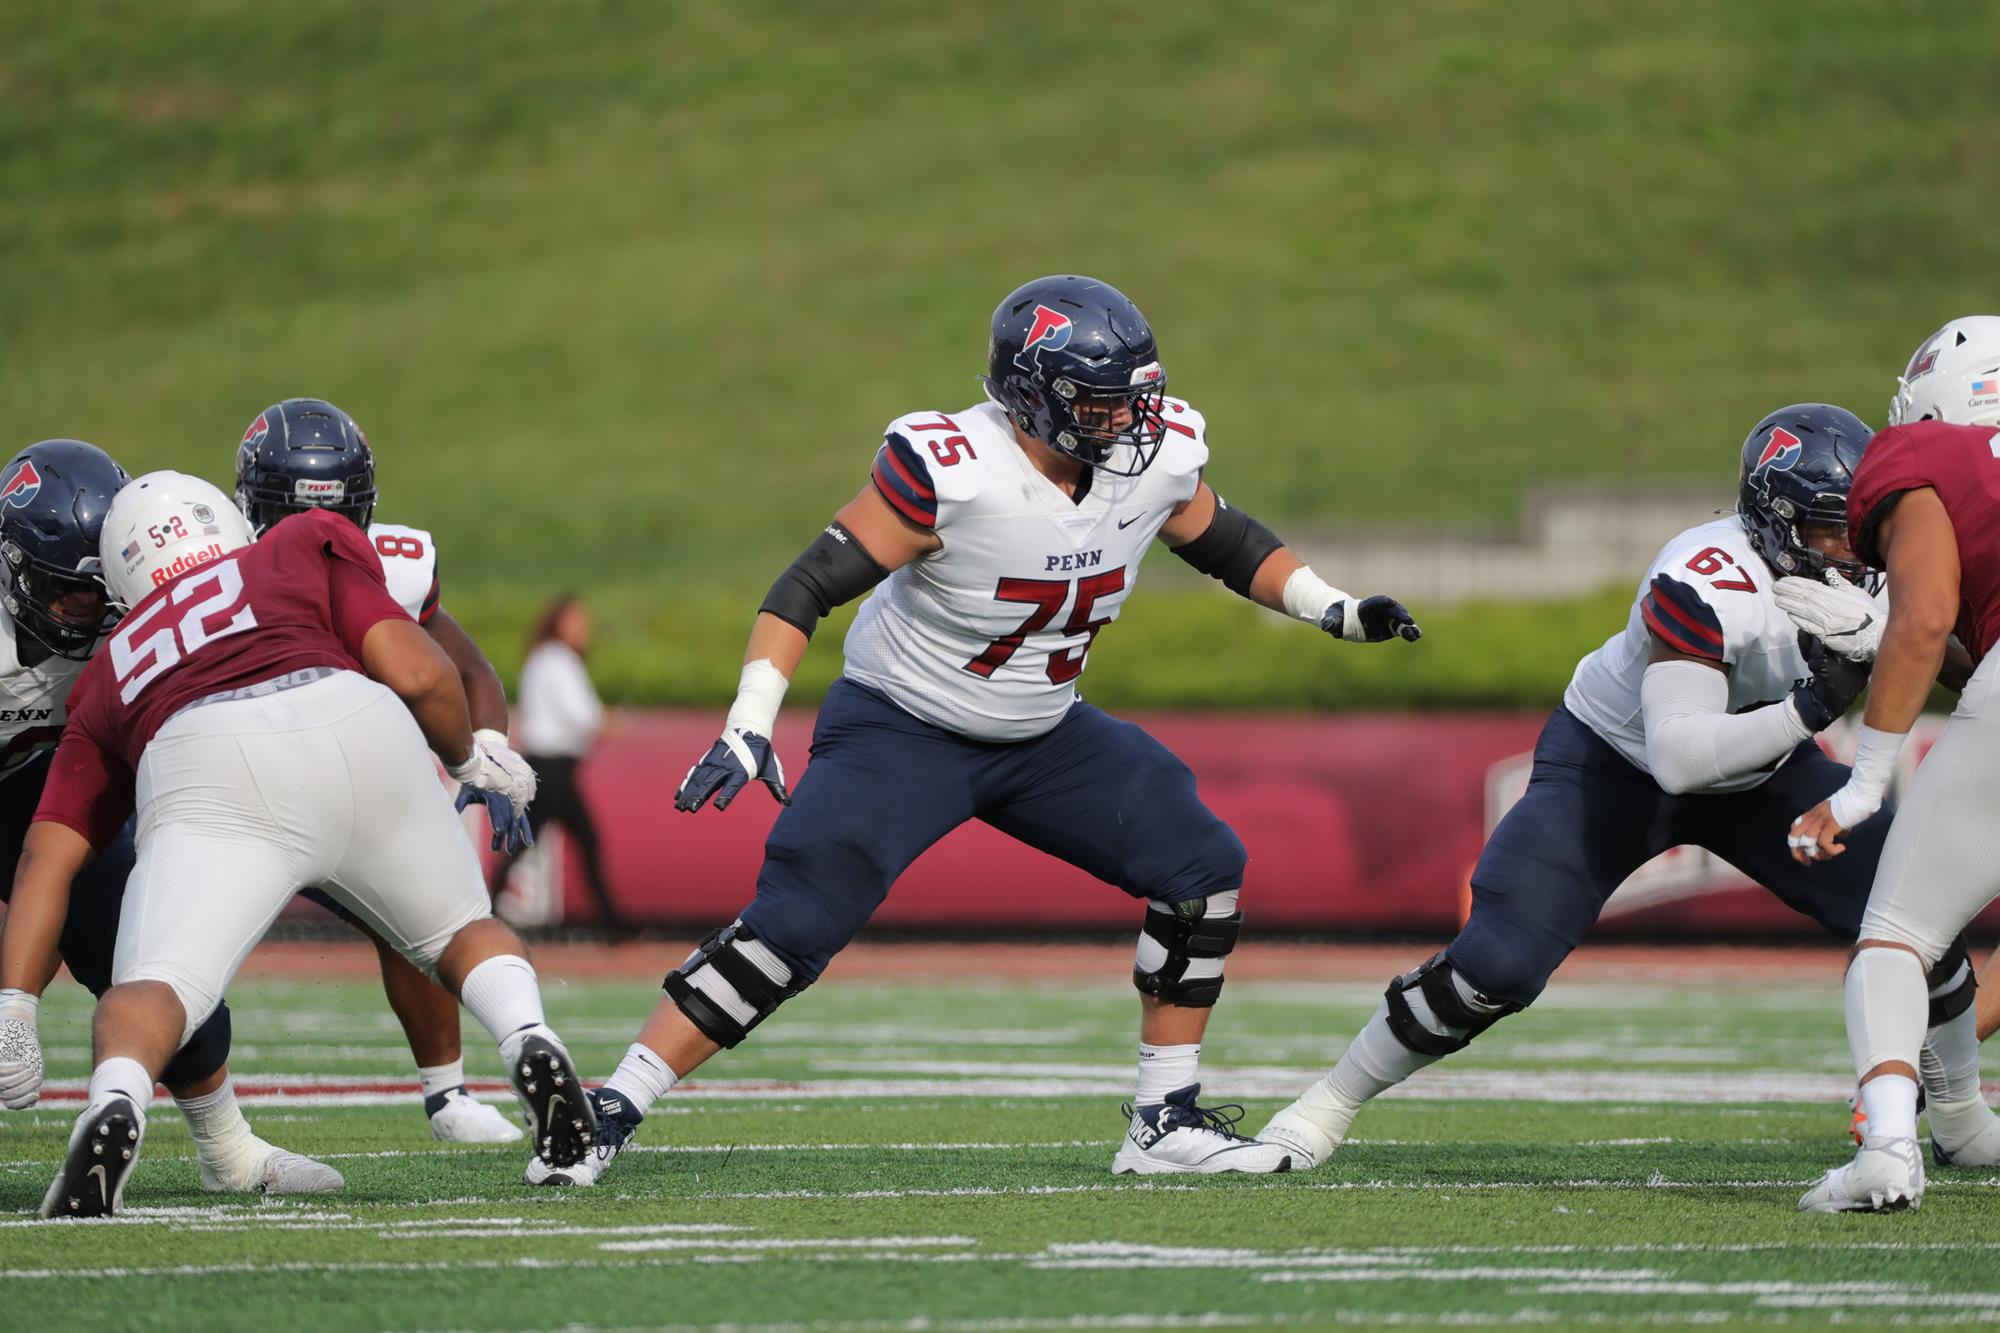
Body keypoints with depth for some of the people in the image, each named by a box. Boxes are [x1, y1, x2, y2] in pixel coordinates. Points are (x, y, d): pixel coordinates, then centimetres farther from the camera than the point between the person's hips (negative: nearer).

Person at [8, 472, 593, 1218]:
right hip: (356, 735, 1)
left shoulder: (112, 676, 34)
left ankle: (115, 1102, -43)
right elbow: (414, 672, 17)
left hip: (206, 781, -1)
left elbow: (47, 857, 25)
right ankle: (528, 1039, -9)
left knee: (153, 989, -9)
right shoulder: (310, 549, 32)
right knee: (461, 931, 22)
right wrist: (468, 759, 36)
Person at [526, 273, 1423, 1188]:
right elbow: (809, 587, -24)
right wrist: (749, 728, -31)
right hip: (902, 730, -6)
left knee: (1203, 869, -3)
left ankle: (1166, 1124, 8)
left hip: (1042, 735, 6)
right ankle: (609, 1116, -13)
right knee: (791, 924, -20)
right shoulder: (951, 472, -29)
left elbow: (1222, 541, 11)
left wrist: (1332, 609, 1)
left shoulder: (1156, 456, -11)